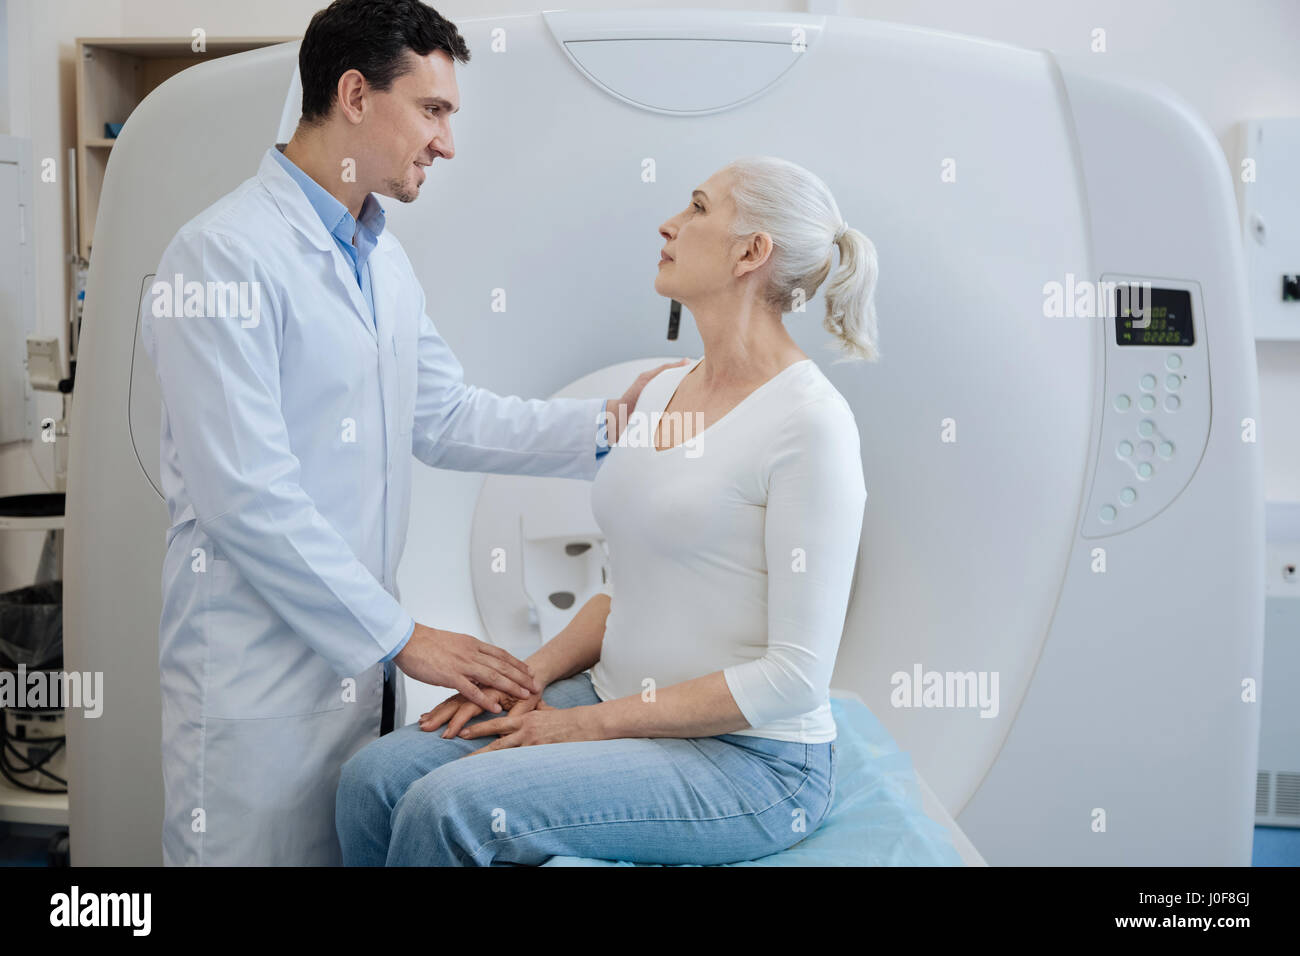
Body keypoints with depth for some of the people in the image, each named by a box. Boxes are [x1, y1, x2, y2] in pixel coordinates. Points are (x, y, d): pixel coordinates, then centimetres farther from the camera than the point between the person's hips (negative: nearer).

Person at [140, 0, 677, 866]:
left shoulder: (382, 257, 12)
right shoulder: (225, 255, -17)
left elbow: (444, 417, 14)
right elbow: (245, 496, -21)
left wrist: (606, 424, 5)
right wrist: (402, 636, -17)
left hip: (358, 654, 8)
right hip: (259, 672, -8)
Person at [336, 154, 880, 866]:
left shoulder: (810, 423, -17)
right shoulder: (663, 391, 9)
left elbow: (795, 675, -18)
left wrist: (594, 723, -15)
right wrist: (527, 675, 0)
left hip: (746, 759, -7)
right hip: (627, 709, 7)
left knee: (449, 808, -22)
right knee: (375, 780, -8)